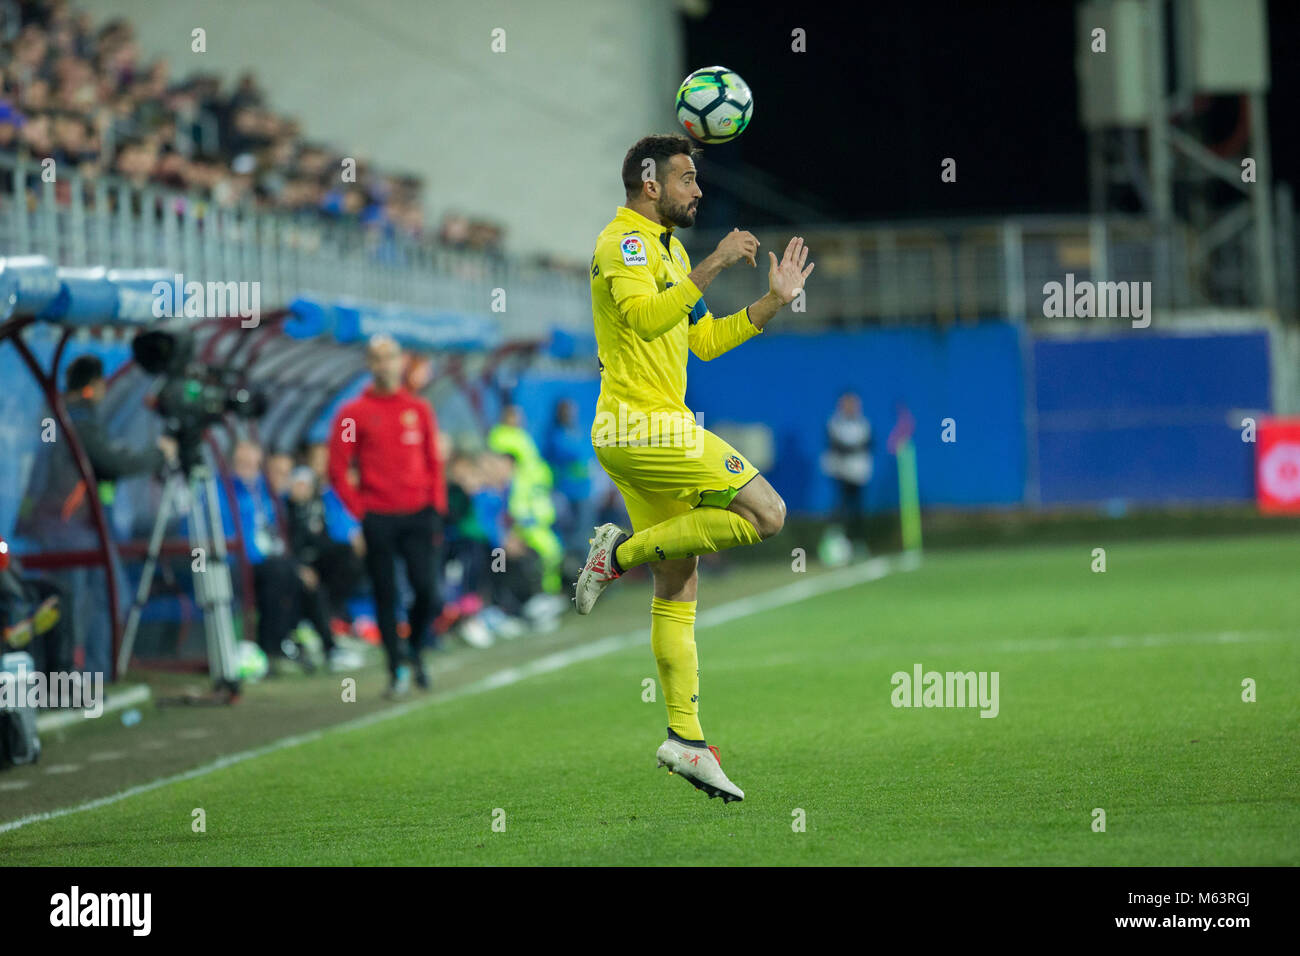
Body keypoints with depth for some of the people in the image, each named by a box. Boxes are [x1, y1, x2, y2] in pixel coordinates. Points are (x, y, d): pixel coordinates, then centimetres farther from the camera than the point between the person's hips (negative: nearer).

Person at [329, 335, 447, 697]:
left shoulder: (420, 409, 10)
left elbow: (434, 461, 15)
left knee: (428, 592, -7)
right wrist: (359, 510, -6)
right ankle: (397, 668, 10)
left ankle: (414, 650, 19)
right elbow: (338, 469, 1)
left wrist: (437, 505, 6)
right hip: (379, 518, -2)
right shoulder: (353, 413, 1)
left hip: (417, 516, 2)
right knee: (386, 596, -1)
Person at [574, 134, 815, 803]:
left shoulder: (666, 250, 22)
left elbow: (703, 339, 26)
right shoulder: (623, 242, -9)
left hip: (653, 431, 10)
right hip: (642, 426, -10)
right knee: (767, 514, -13)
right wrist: (713, 265, -26)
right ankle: (624, 551, -8)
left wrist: (774, 301, 18)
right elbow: (644, 316, -26)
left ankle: (686, 739, 9)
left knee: (678, 588, 8)